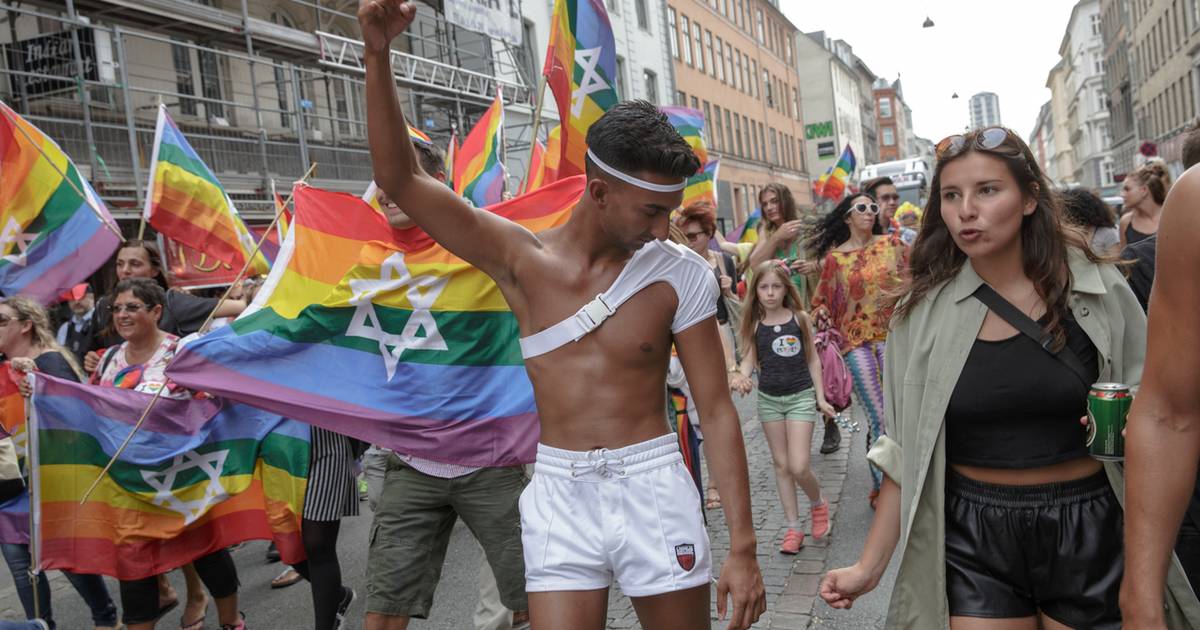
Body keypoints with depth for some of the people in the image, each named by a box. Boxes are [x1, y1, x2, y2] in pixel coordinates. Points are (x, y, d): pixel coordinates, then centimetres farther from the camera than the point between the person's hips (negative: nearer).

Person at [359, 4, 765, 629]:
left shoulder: (681, 275, -7)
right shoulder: (522, 258, -4)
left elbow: (716, 410, -5)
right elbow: (400, 178, -8)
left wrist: (742, 547, -7)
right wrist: (378, 54, -20)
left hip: (653, 485, 0)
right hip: (559, 492, 1)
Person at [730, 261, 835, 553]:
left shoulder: (800, 318, -4)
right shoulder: (754, 324, -1)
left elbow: (813, 359, 2)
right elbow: (749, 359, -1)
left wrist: (821, 398, 1)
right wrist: (740, 376, -24)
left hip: (800, 396, -2)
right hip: (768, 399, 3)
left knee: (799, 467, -9)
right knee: (781, 465, 9)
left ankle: (818, 503, 24)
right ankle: (793, 528, 19)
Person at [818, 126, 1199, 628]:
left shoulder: (1097, 290, -6)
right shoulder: (923, 311, -5)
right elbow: (905, 452, -1)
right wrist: (869, 566, -3)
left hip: (1088, 534, 1)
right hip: (973, 539, 0)